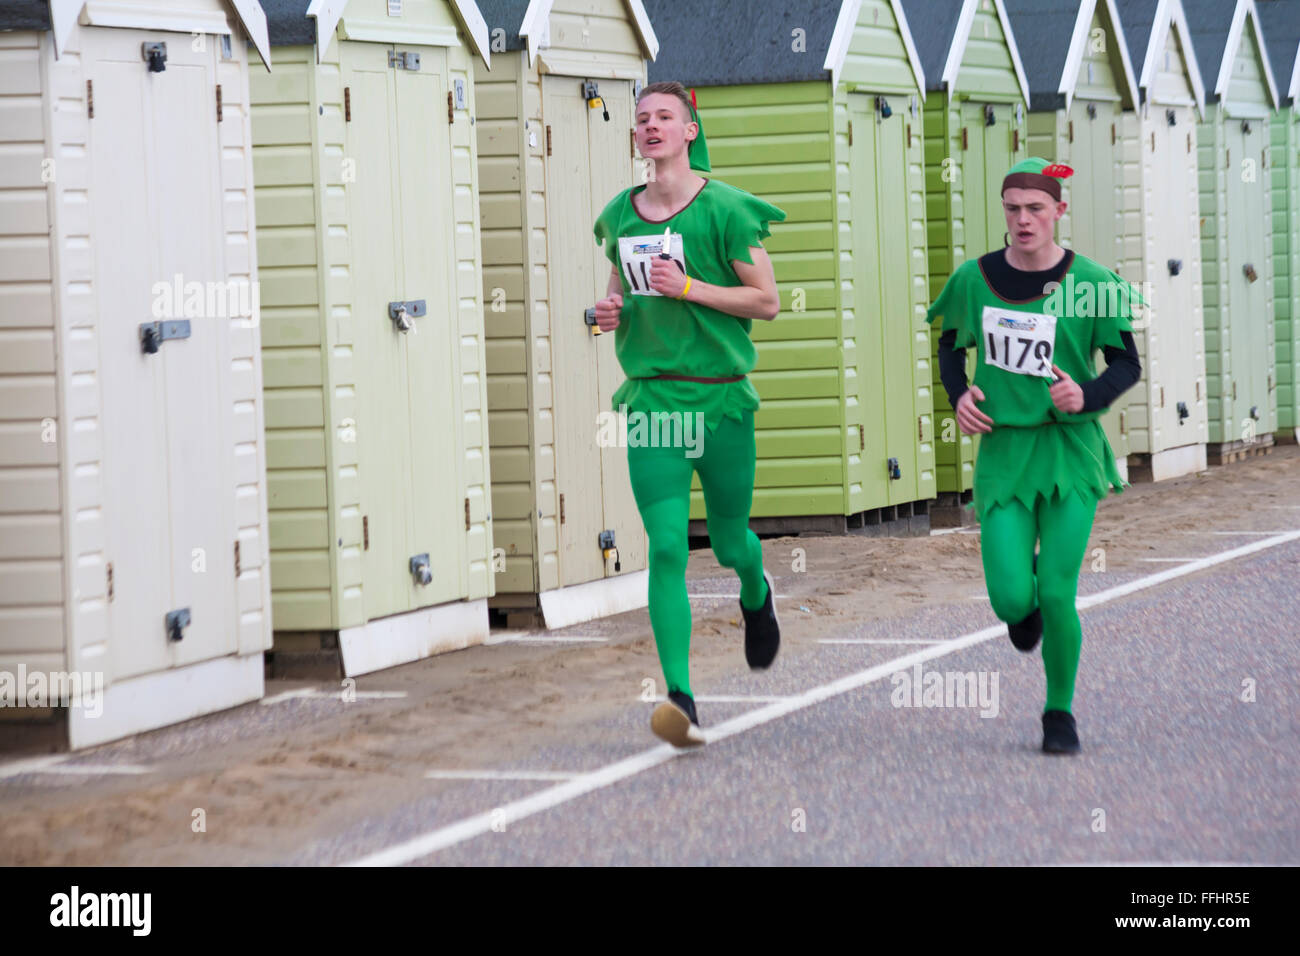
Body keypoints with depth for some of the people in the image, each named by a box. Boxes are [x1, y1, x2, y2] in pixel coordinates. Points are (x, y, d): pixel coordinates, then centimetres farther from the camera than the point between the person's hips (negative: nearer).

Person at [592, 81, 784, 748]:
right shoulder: (620, 216, 9)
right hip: (651, 394, 2)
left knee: (729, 540, 12)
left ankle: (756, 595, 51)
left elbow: (767, 301, -6)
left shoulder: (724, 209, -6)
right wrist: (613, 311, 2)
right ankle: (681, 698, -17)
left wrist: (689, 288, -15)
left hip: (721, 394, -2)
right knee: (666, 547, -12)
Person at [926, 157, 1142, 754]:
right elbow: (952, 343, 19)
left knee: (1057, 596, -7)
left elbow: (1127, 363, 2)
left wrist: (1089, 396, -17)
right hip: (1003, 448, 2)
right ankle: (1025, 610, 32)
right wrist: (958, 395, 2)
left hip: (1071, 449, -2)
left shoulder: (1091, 283, -6)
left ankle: (1060, 714, 16)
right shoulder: (974, 279, 1)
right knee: (1012, 600, -8)